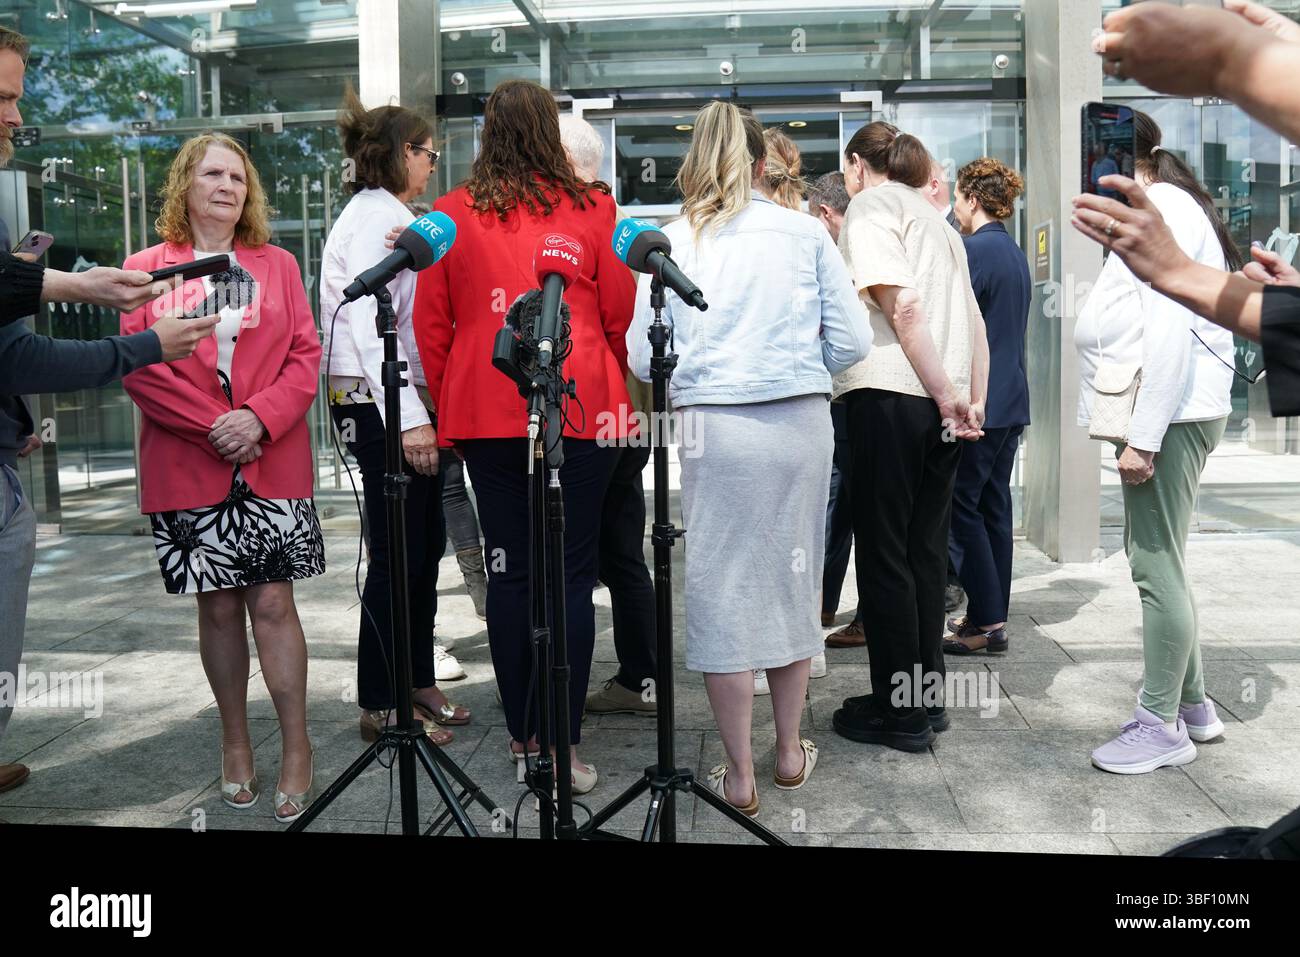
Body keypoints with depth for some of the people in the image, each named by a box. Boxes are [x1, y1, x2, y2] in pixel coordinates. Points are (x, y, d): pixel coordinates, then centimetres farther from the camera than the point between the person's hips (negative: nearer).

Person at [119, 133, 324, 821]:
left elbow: (305, 357, 3)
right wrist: (213, 425, -13)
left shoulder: (277, 265, 10)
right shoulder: (147, 268, 7)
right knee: (219, 608, 7)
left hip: (273, 462, 0)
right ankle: (235, 743, 22)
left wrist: (259, 418, -13)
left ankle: (296, 748, 9)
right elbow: (137, 366, -2)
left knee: (273, 604, -2)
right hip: (187, 469, 0)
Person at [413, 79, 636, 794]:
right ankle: (562, 746, 3)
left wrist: (447, 413, 16)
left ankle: (522, 734, 18)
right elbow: (619, 314, 5)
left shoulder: (453, 213, 5)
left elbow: (430, 326, 7)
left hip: (484, 411, 2)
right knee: (570, 573, 2)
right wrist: (616, 391, 19)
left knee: (507, 569, 10)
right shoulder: (591, 207, 2)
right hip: (579, 408, -1)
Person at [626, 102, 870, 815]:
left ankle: (740, 776, 13)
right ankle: (789, 751, 28)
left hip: (713, 427, -1)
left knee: (722, 588, 6)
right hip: (802, 422, 2)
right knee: (792, 577, 14)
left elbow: (643, 359, 1)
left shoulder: (672, 242, 3)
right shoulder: (805, 233, 4)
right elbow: (851, 341, 2)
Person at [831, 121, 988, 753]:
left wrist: (946, 394, -15)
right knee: (925, 547, 13)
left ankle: (899, 712, 5)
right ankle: (928, 695, 20)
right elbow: (973, 319, 18)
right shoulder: (935, 219, 24)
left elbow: (901, 305, -14)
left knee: (883, 551, -1)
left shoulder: (871, 205, 0)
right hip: (940, 403, 8)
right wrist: (974, 399, 14)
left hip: (890, 394, -8)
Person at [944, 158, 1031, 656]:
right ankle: (991, 614, 19)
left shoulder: (974, 250, -13)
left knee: (961, 507, -3)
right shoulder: (1015, 253, 16)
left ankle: (987, 620, -1)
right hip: (1011, 401, 9)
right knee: (994, 506, 12)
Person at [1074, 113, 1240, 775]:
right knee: (1152, 555, 15)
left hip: (1171, 412, -10)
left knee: (1156, 565, -5)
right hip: (1165, 412, 10)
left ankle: (1162, 725, 6)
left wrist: (1143, 437, -21)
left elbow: (1170, 330, -19)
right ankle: (1192, 704, 27)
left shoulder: (1163, 208, -10)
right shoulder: (1155, 210, 21)